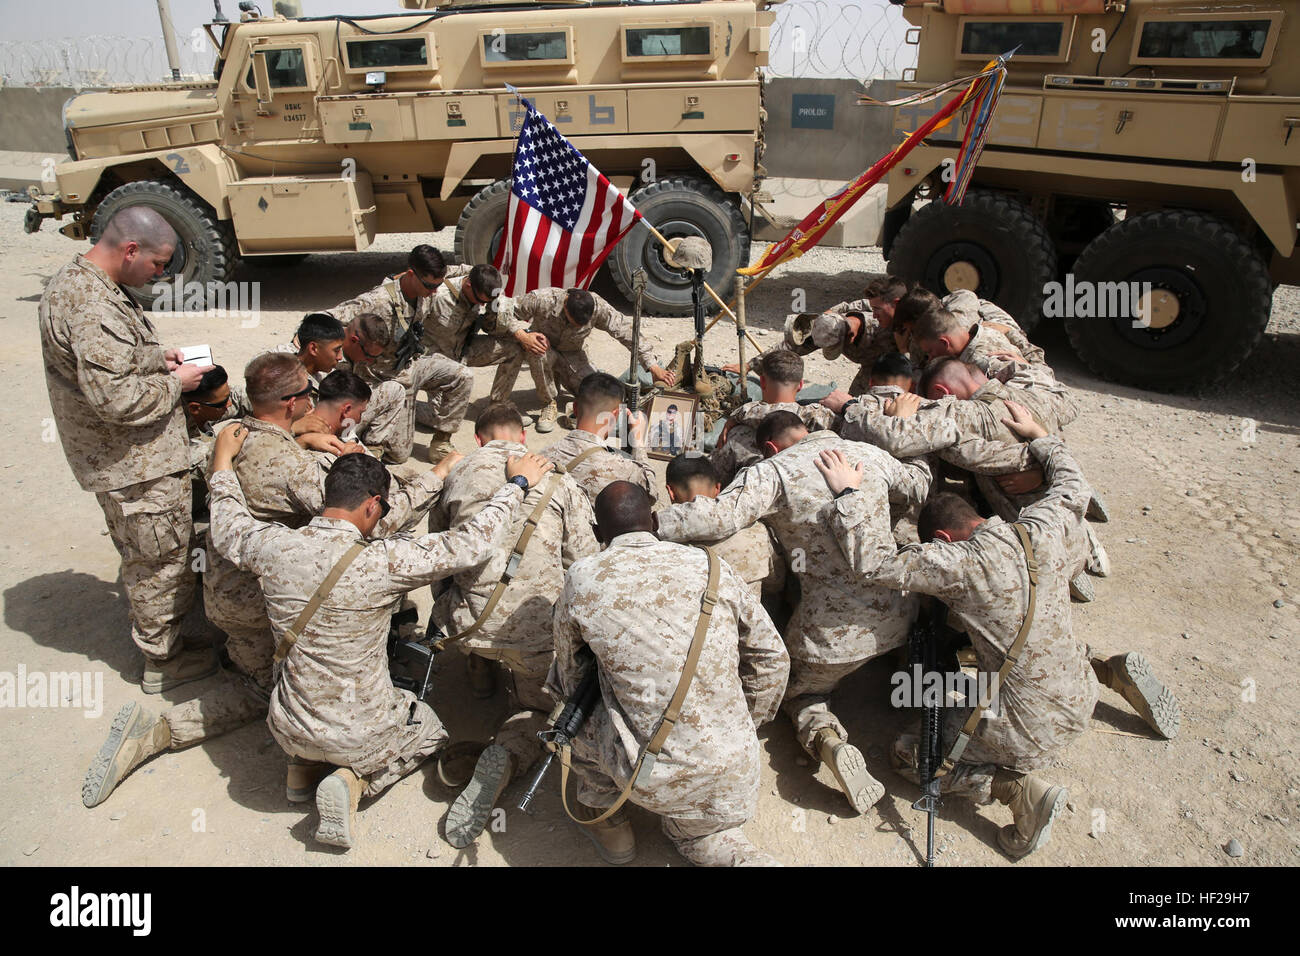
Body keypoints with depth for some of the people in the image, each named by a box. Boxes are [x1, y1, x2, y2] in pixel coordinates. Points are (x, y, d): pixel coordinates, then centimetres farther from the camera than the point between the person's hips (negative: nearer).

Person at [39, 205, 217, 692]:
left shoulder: (77, 280, 8)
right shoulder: (93, 308, -27)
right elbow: (118, 399, -30)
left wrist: (156, 356, 6)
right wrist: (175, 382, -16)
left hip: (126, 455, 10)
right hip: (138, 467, -10)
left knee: (144, 557, 24)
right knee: (161, 559, 5)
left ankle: (157, 633, 43)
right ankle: (163, 660, 22)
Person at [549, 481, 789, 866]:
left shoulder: (582, 579, -6)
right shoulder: (711, 566, 1)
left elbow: (570, 677, 9)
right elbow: (772, 659, 9)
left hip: (656, 778, -3)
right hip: (735, 770, 4)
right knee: (697, 835, 35)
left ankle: (605, 819, 37)